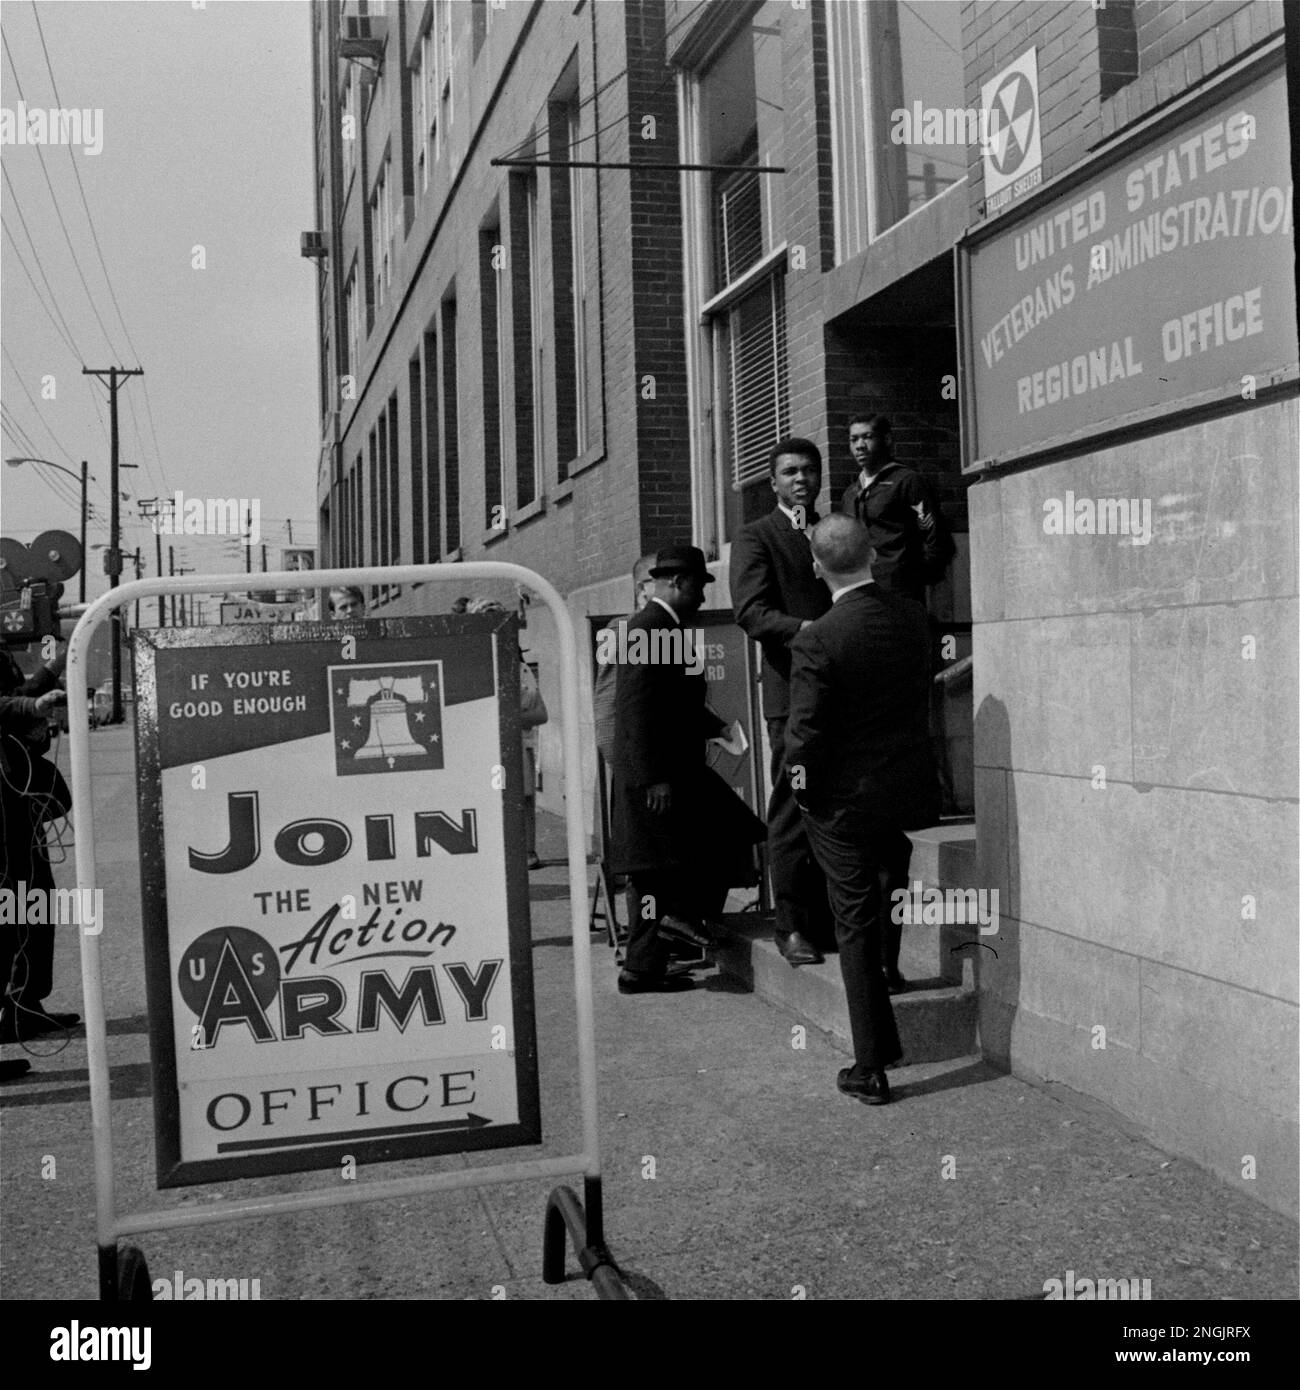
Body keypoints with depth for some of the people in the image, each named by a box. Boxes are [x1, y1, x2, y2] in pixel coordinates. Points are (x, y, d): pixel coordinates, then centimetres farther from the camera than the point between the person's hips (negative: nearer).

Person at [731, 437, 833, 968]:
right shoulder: (756, 538, 3)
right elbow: (750, 611, -9)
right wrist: (807, 630, -24)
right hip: (792, 689, -5)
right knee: (792, 813, -3)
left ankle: (828, 917, 15)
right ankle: (792, 927, 3)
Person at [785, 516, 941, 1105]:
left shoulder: (816, 641, -20)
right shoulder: (913, 615, -3)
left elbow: (804, 737, -18)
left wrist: (805, 788, -3)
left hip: (845, 802, -5)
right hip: (911, 792, 5)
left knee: (856, 929, 6)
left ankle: (870, 1068, 12)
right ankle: (881, 1045, 33)